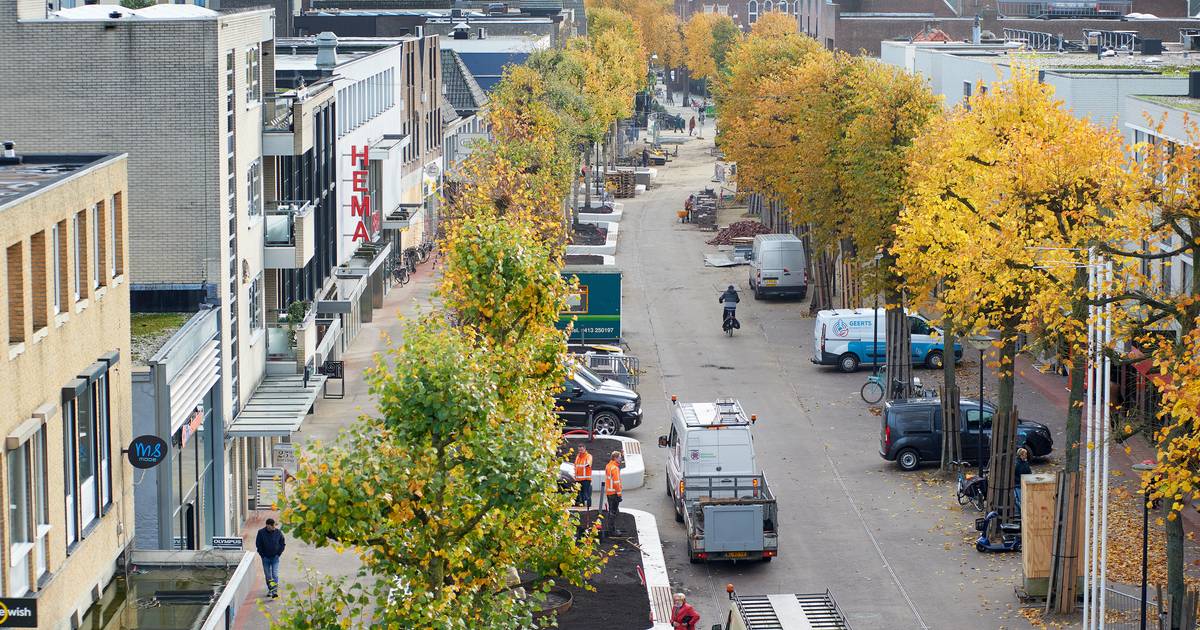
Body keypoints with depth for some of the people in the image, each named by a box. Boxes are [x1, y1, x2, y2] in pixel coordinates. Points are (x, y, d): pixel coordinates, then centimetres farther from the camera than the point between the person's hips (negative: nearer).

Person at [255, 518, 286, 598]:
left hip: (275, 557, -1)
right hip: (265, 558, 1)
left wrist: (279, 554, -1)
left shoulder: (278, 533, -4)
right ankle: (270, 590, 23)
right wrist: (262, 555, -4)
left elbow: (283, 543, 6)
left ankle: (275, 591, -15)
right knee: (268, 576, 8)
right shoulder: (261, 533, -6)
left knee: (275, 574, -11)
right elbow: (258, 544, 1)